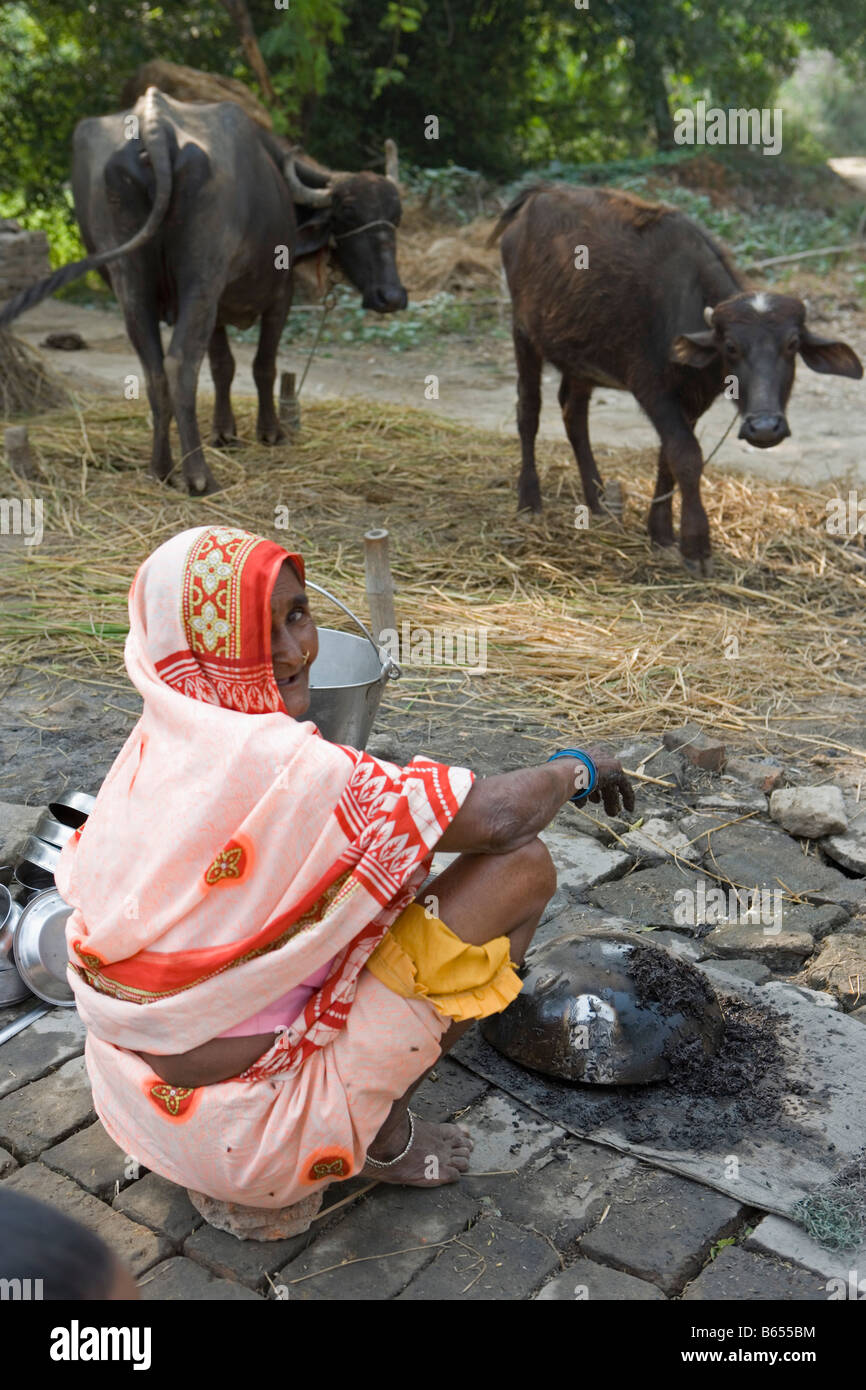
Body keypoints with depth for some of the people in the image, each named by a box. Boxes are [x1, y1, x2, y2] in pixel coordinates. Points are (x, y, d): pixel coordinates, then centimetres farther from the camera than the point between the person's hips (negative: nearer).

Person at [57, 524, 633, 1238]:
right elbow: (496, 818, -20)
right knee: (522, 865, -10)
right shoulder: (287, 768, -27)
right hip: (243, 1122, -8)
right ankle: (385, 1135, 7)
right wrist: (576, 768, 0)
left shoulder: (157, 745, -1)